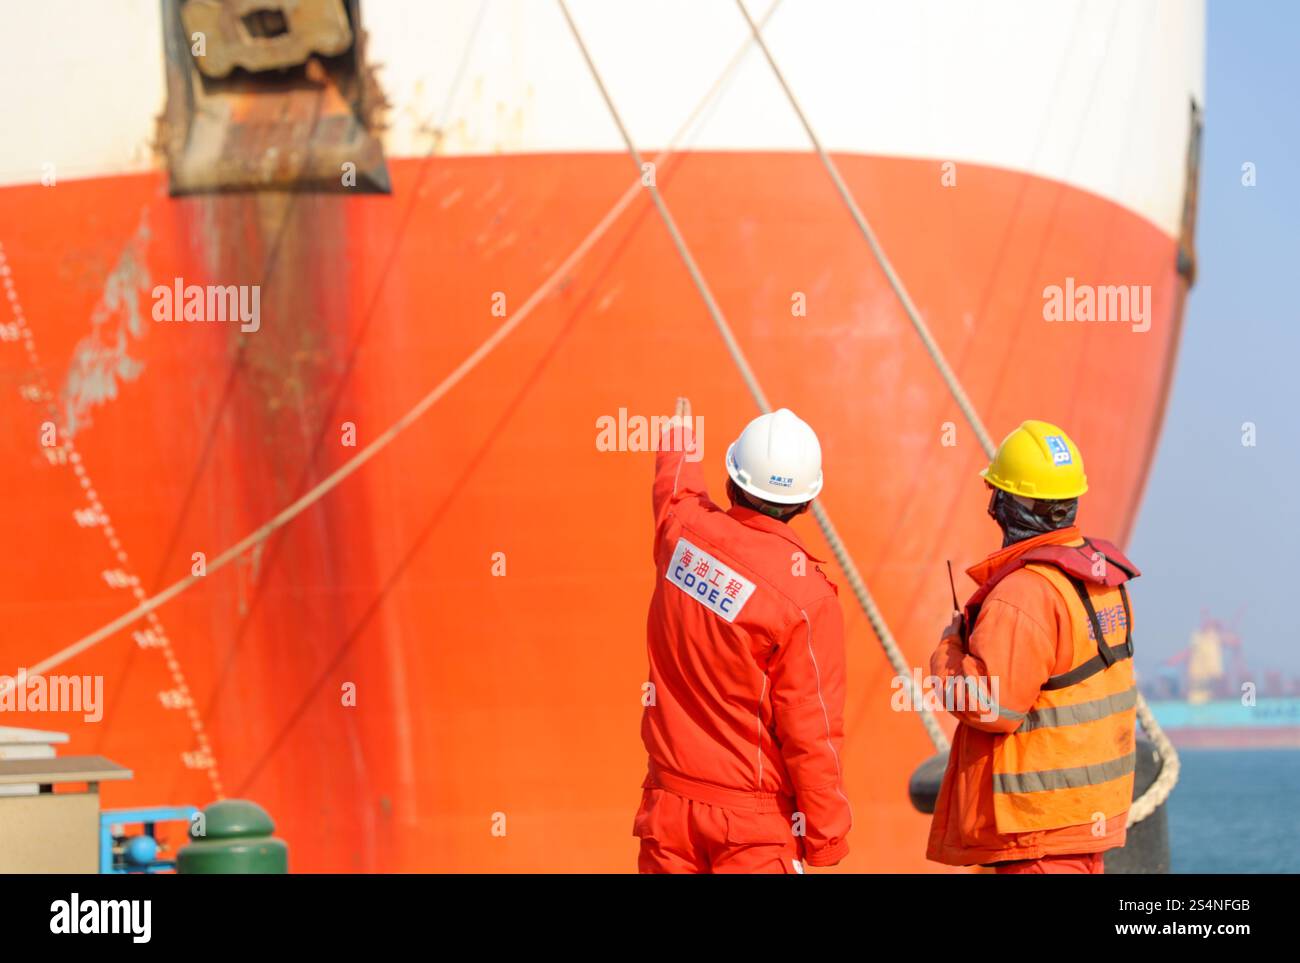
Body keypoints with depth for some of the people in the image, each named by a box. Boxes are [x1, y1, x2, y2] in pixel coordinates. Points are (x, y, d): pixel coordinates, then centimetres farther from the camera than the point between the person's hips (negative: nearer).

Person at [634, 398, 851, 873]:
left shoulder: (683, 529, -4)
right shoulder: (807, 597, -18)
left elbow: (674, 483, 24)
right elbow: (811, 731, -15)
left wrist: (678, 438, 47)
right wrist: (826, 837, -6)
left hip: (670, 802, 5)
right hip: (753, 817, -5)